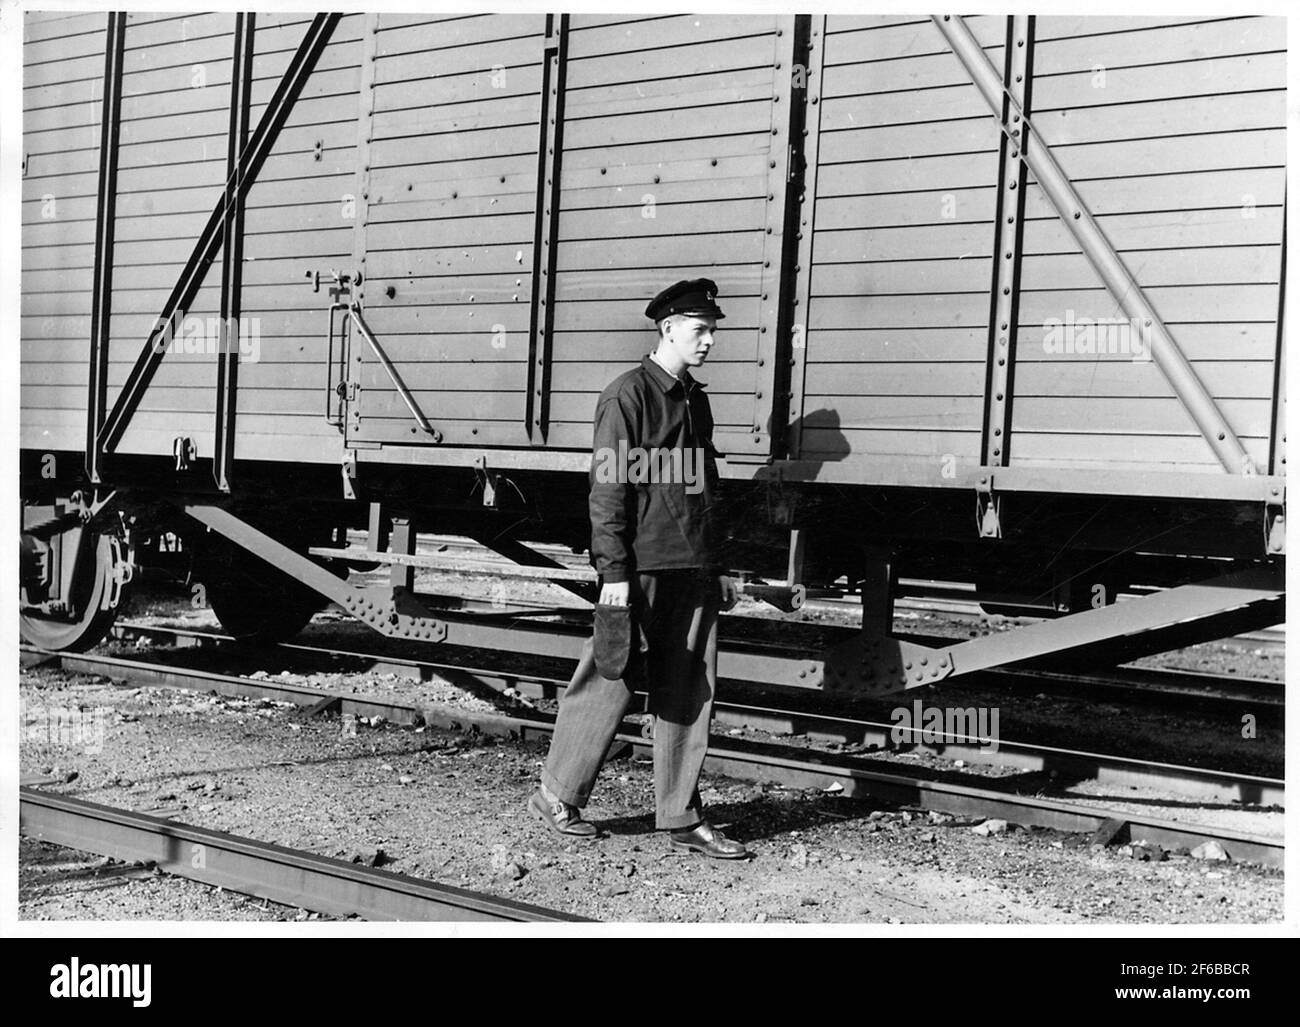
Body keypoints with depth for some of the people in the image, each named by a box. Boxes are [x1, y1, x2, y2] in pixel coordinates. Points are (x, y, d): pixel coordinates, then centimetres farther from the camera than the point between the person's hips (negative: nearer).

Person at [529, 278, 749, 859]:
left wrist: (716, 569, 19)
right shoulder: (628, 396, -7)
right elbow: (608, 488, -11)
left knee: (691, 693, 6)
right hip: (641, 569, -7)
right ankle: (556, 797, 14)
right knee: (613, 682, -1)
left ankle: (681, 818, 13)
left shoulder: (695, 400, 17)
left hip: (692, 571, 8)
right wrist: (613, 572, -16)